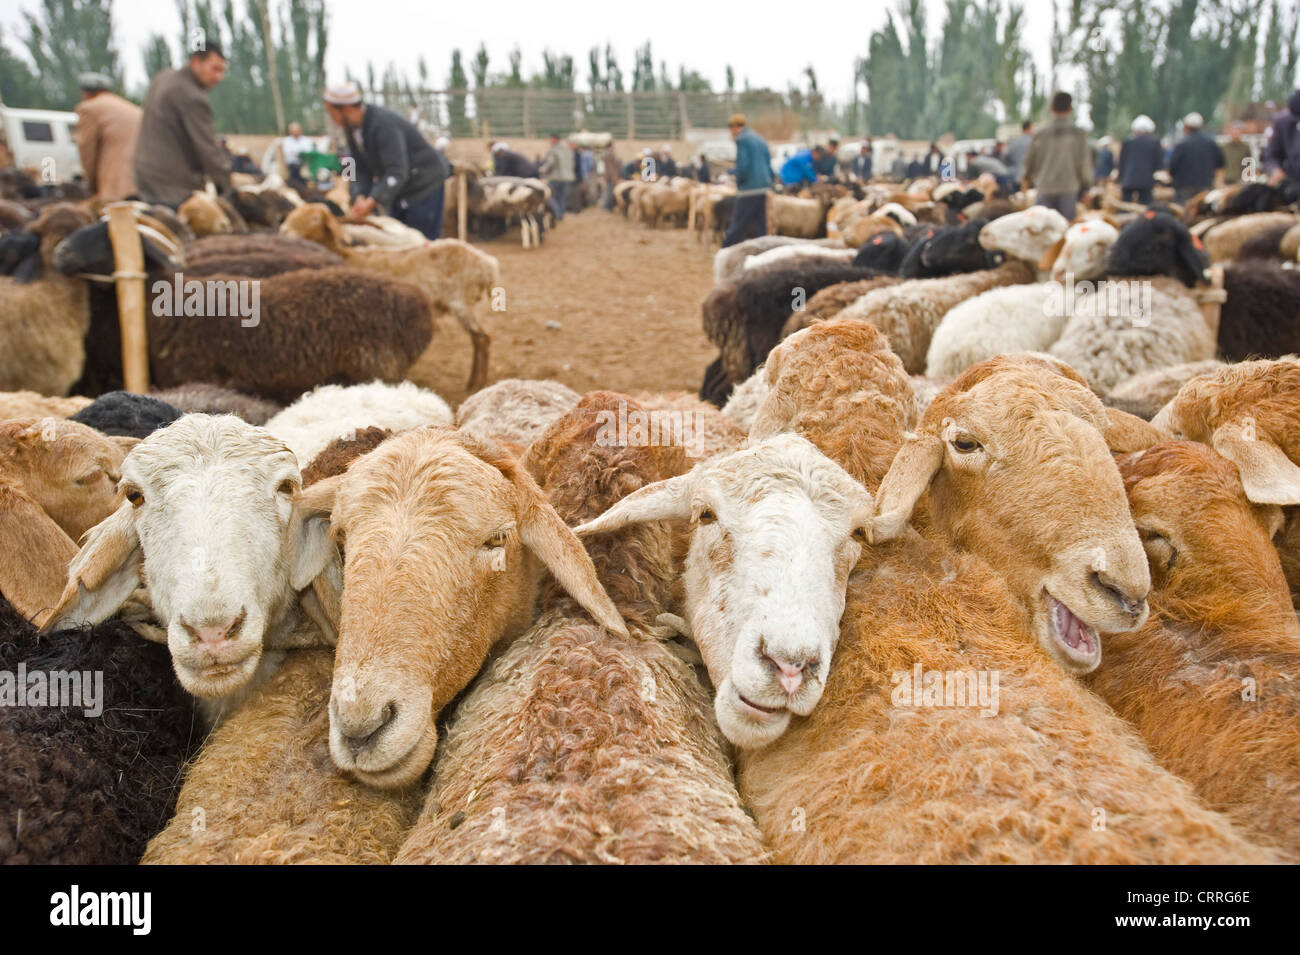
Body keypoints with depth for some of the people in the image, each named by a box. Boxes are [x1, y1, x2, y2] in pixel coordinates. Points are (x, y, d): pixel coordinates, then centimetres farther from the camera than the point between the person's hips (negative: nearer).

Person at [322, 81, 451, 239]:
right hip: (400, 190, 9)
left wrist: (372, 202, -42)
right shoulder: (351, 128, 0)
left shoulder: (384, 124, -28)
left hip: (426, 184, -9)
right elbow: (360, 169, -1)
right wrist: (360, 196, -21)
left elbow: (397, 172, -35)